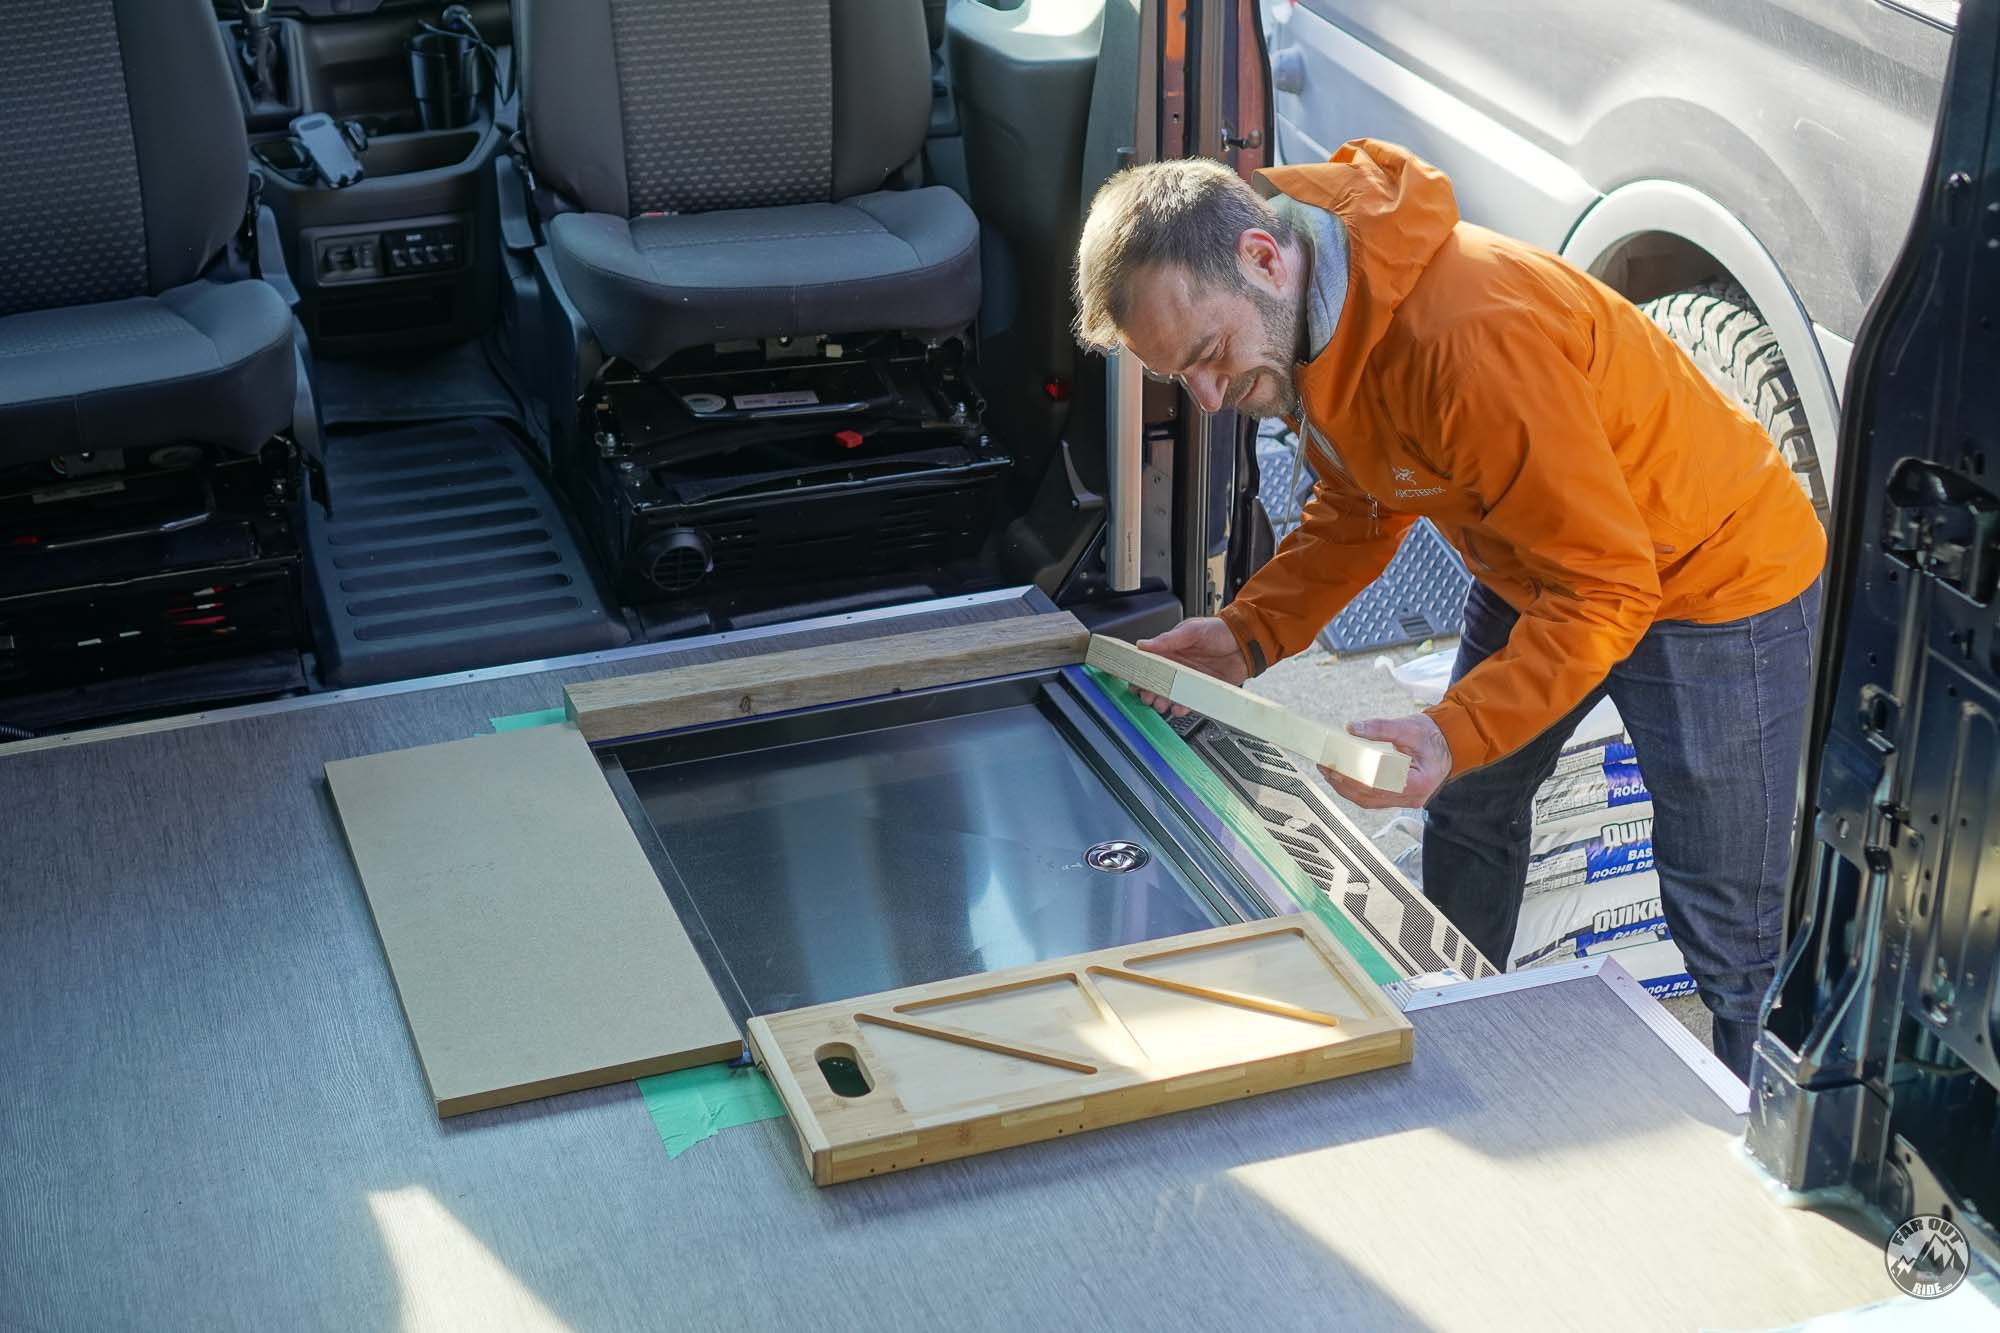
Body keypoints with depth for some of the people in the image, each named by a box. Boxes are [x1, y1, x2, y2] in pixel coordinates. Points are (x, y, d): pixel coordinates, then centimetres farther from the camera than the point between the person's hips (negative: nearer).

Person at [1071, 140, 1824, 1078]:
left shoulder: (1470, 337, -40)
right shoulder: (1304, 321, -11)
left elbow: (1605, 588, -33)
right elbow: (1359, 510, 5)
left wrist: (1455, 735, -43)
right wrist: (1248, 634, -10)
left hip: (1715, 584, -9)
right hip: (1540, 568, 9)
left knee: (1725, 933, -3)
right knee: (1468, 810, 23)